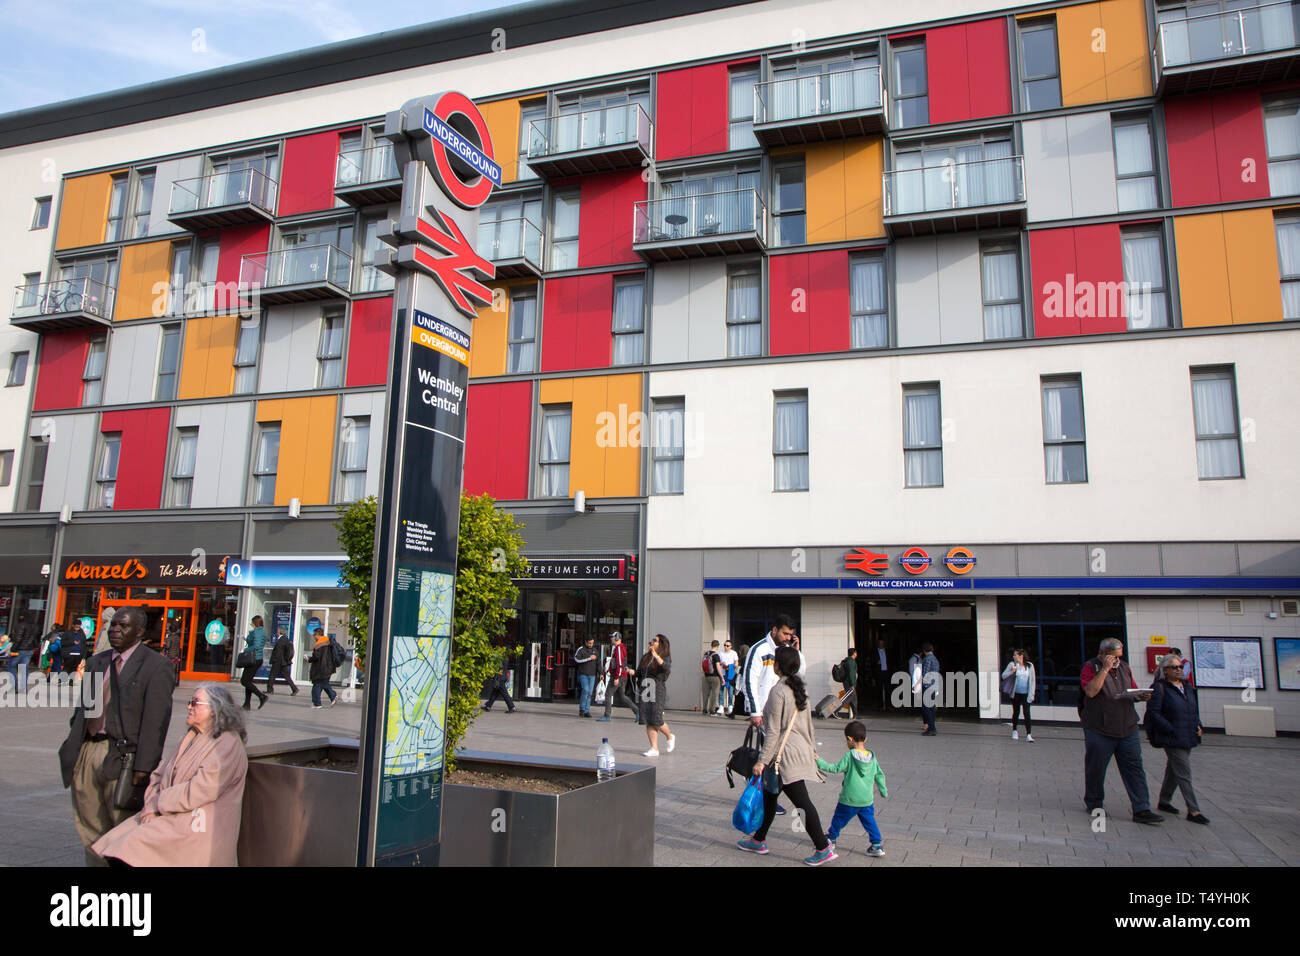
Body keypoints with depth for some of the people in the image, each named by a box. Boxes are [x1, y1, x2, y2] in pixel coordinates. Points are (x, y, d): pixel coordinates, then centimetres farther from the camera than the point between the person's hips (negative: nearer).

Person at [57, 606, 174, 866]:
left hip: (122, 757, -6)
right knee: (91, 832, 14)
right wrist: (72, 749, 8)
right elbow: (81, 708, 18)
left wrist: (143, 767, -18)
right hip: (87, 754, 7)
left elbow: (155, 721, -13)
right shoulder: (95, 663, 16)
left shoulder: (156, 666, -7)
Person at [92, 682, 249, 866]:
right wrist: (151, 802, -3)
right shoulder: (190, 737, 20)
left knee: (135, 846, -22)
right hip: (170, 816, 9)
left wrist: (157, 805, -9)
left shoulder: (227, 744, -11)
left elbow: (200, 791, -17)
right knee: (114, 842, -7)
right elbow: (160, 774, 16)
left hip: (198, 826, -8)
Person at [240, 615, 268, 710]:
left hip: (253, 659, -10)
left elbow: (256, 646, -25)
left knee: (244, 680, -8)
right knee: (248, 680, 12)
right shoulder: (263, 631, 15)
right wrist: (247, 640, 20)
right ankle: (247, 704, 12)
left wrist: (246, 650, -14)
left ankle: (262, 696, -14)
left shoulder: (256, 631, -14)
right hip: (259, 659, 10)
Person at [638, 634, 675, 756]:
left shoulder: (665, 657, -3)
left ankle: (670, 736, 20)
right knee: (648, 721, 2)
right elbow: (639, 672, 25)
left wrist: (657, 656, -32)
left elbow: (667, 669, -24)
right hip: (645, 692, 6)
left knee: (656, 720, -9)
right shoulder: (645, 657, 16)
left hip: (658, 692, -6)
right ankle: (654, 749, 6)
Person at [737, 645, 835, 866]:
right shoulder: (800, 688, 9)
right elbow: (808, 723, 15)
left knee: (802, 802, -5)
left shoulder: (777, 691, -17)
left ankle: (823, 848, -1)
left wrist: (762, 760, -13)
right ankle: (759, 840, 29)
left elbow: (774, 731, -17)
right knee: (769, 795, 19)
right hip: (802, 749, 10)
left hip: (786, 752, -10)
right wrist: (812, 749, 23)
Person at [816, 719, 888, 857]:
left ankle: (831, 839, 31)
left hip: (849, 800, -4)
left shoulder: (849, 756, -16)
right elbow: (879, 775, 10)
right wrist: (883, 790, 25)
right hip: (867, 799, 4)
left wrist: (820, 762, -5)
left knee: (839, 819, 15)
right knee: (870, 821, 14)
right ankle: (877, 845, 10)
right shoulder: (872, 757, 0)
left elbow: (836, 768, -14)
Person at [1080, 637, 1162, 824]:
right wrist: (1105, 669, -21)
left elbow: (1133, 692, 20)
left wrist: (1141, 696, -4)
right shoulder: (1090, 668, -7)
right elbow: (1091, 691, -22)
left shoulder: (1124, 668, 13)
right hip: (1099, 730, -5)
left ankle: (1141, 810, 2)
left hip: (1127, 730, 5)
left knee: (1134, 767, 0)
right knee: (1096, 768, 6)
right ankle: (1094, 804, 23)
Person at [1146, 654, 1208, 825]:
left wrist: (1198, 725, 7)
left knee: (1174, 770, 17)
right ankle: (1193, 811, -4)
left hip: (1187, 738, 8)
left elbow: (1195, 709, 24)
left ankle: (1164, 801, 30)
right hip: (1172, 739, -8)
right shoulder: (1159, 688, -11)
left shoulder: (1187, 686, 13)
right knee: (1184, 773, -8)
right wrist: (1172, 730, -18)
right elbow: (1153, 713, -15)